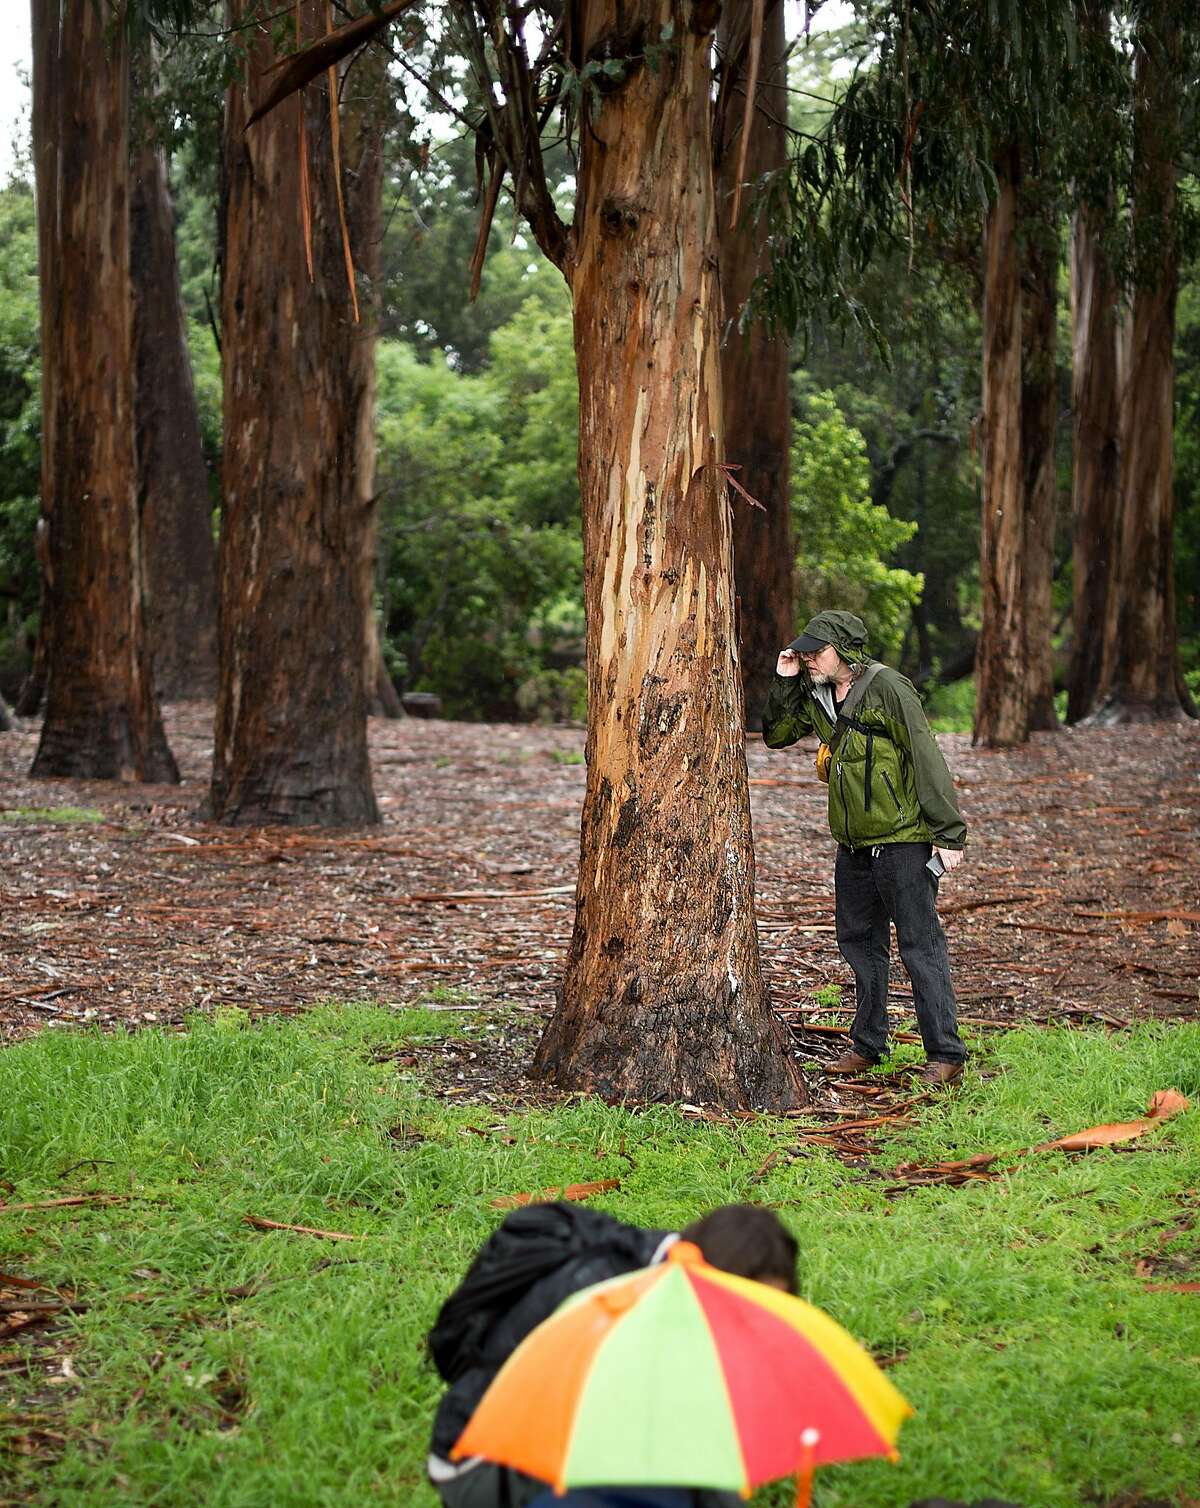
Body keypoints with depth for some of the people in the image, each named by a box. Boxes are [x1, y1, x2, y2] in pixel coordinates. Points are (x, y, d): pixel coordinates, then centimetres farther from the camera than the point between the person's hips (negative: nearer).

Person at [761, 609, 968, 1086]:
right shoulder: (816, 697, 9)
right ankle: (867, 1044, 26)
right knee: (859, 942, 14)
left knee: (920, 946, -7)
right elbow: (775, 735, 18)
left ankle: (945, 1054, -3)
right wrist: (784, 683, 2)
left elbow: (928, 760, -15)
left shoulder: (888, 688, -14)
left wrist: (948, 833, -17)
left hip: (902, 841, -8)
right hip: (853, 845, 8)